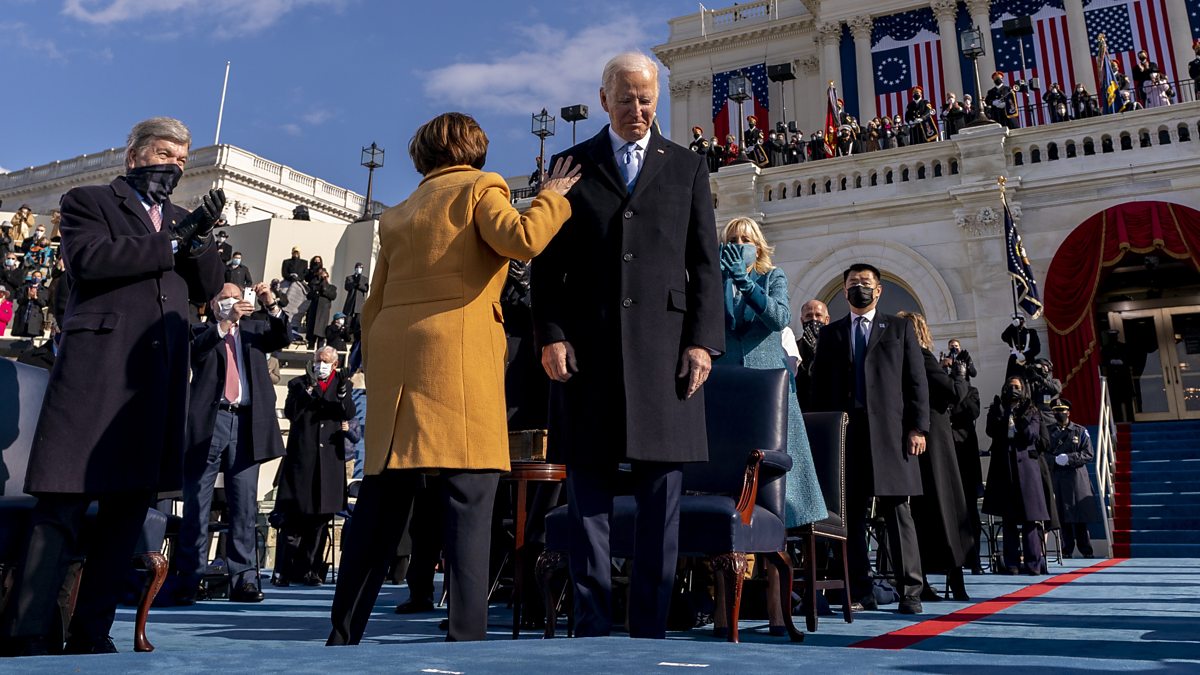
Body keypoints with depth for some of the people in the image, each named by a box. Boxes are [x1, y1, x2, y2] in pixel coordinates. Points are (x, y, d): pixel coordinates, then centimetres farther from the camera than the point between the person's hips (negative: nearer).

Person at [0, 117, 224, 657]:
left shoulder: (180, 221, 25)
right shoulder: (88, 201, 11)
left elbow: (209, 286, 15)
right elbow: (89, 258, -9)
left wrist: (202, 236, -2)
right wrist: (171, 243, -6)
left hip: (160, 376, 5)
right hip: (97, 366, -5)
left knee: (130, 506, 4)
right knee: (63, 505, -6)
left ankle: (90, 633, 10)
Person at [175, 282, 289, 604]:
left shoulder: (254, 329, 19)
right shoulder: (201, 331, 12)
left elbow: (282, 339, 1)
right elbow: (197, 348, -10)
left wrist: (272, 306, -14)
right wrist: (227, 321, -24)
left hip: (246, 424, 2)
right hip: (209, 421, -2)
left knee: (245, 505, 1)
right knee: (197, 503, 1)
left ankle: (243, 577, 3)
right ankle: (189, 576, 6)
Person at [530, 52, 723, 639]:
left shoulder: (687, 167, 15)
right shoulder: (573, 166, 14)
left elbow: (705, 263, 9)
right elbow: (548, 260, 8)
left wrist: (703, 341, -3)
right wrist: (550, 335, -5)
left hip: (664, 343, 1)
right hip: (587, 345, 0)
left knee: (660, 493, 1)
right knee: (588, 491, 2)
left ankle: (650, 626, 11)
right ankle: (592, 624, 10)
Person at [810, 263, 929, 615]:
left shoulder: (900, 329, 13)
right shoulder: (830, 334, 17)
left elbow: (917, 382, 6)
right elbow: (819, 388, 13)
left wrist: (917, 428, -4)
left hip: (890, 432, -2)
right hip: (845, 432, 2)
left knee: (898, 513, -2)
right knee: (851, 515, 2)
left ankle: (910, 592, 3)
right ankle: (860, 592, 7)